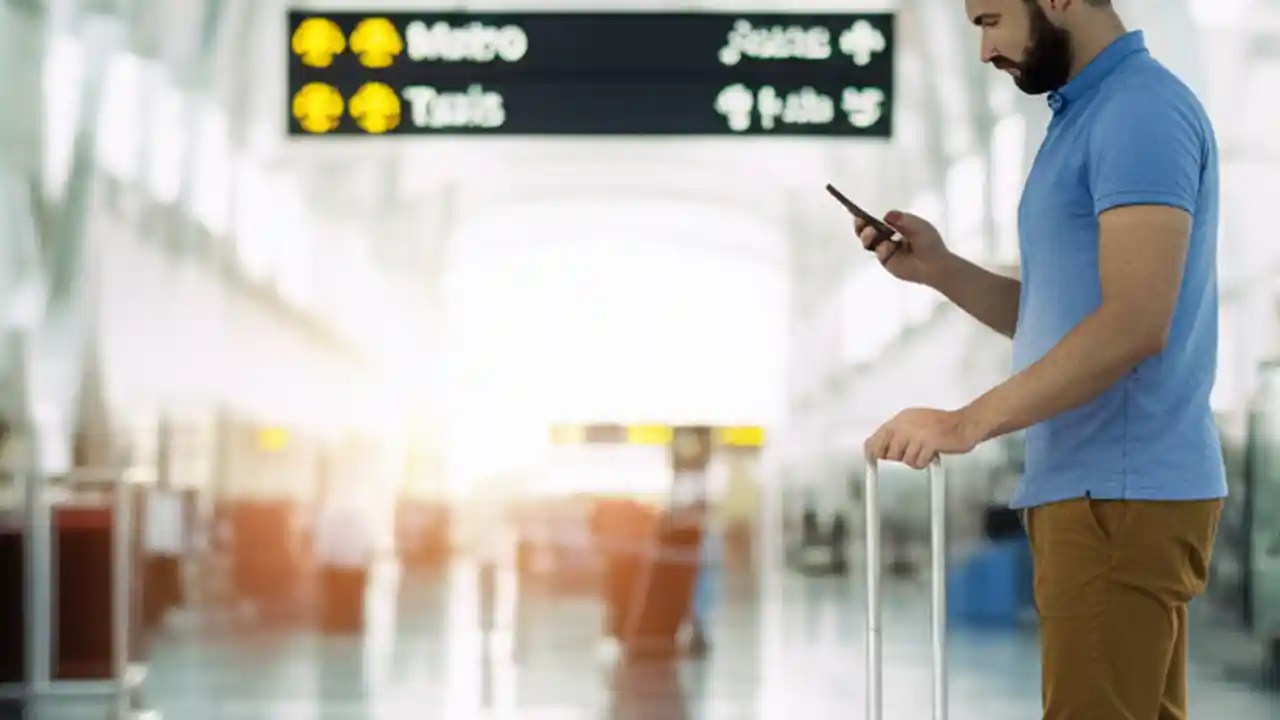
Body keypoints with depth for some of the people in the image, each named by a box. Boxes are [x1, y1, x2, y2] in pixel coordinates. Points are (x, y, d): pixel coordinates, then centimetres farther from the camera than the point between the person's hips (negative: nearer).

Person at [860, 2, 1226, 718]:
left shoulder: (1141, 110, -13)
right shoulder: (1089, 113, 19)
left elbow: (1133, 324, -22)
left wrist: (969, 422, -22)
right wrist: (939, 269, 8)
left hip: (1120, 496, -10)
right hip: (1099, 490, 10)